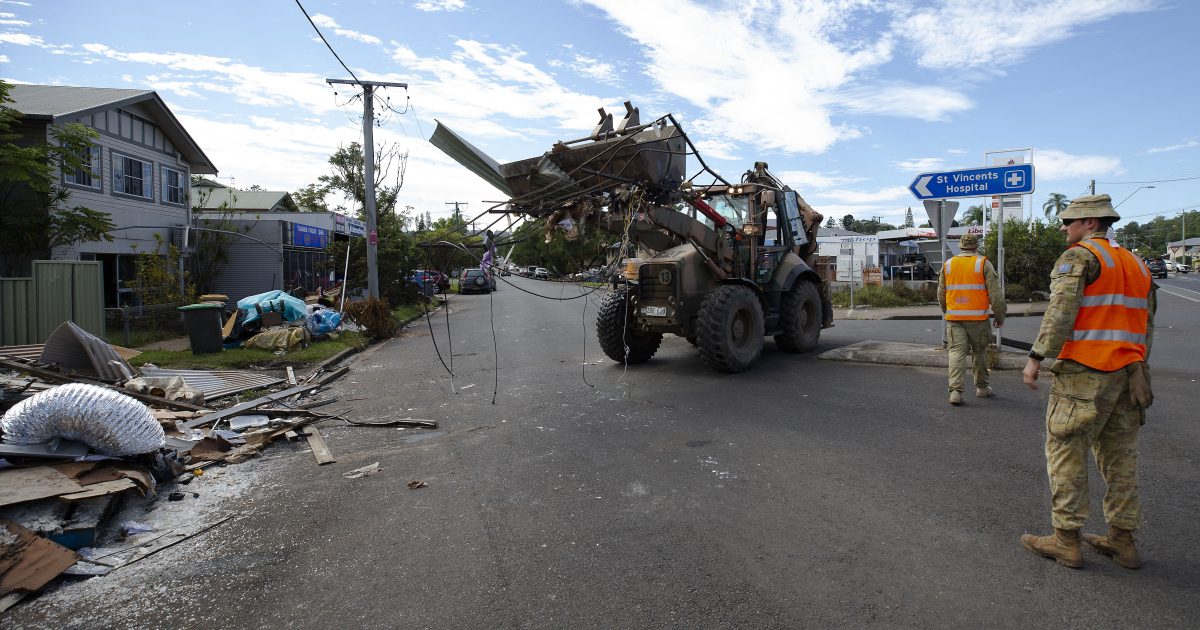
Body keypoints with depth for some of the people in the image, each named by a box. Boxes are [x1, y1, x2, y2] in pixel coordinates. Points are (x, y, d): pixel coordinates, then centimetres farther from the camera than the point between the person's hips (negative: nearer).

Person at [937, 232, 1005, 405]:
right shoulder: (983, 264, -1)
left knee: (957, 352, -2)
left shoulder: (948, 265, 8)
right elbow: (996, 294, -5)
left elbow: (941, 295, 13)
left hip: (954, 318, 1)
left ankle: (955, 390, -14)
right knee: (980, 352, 15)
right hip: (977, 318, -1)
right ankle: (981, 387, 28)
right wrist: (1000, 316, 6)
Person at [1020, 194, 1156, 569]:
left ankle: (1066, 541, 5)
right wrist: (1137, 370, 24)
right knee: (1119, 456, 14)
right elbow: (1147, 323, 19)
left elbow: (1061, 309, -20)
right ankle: (1122, 541, 22)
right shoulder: (1135, 263, 18)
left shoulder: (1080, 256, -8)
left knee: (1066, 453, -1)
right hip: (1129, 371, 8)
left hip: (1085, 372, -8)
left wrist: (1036, 357, -19)